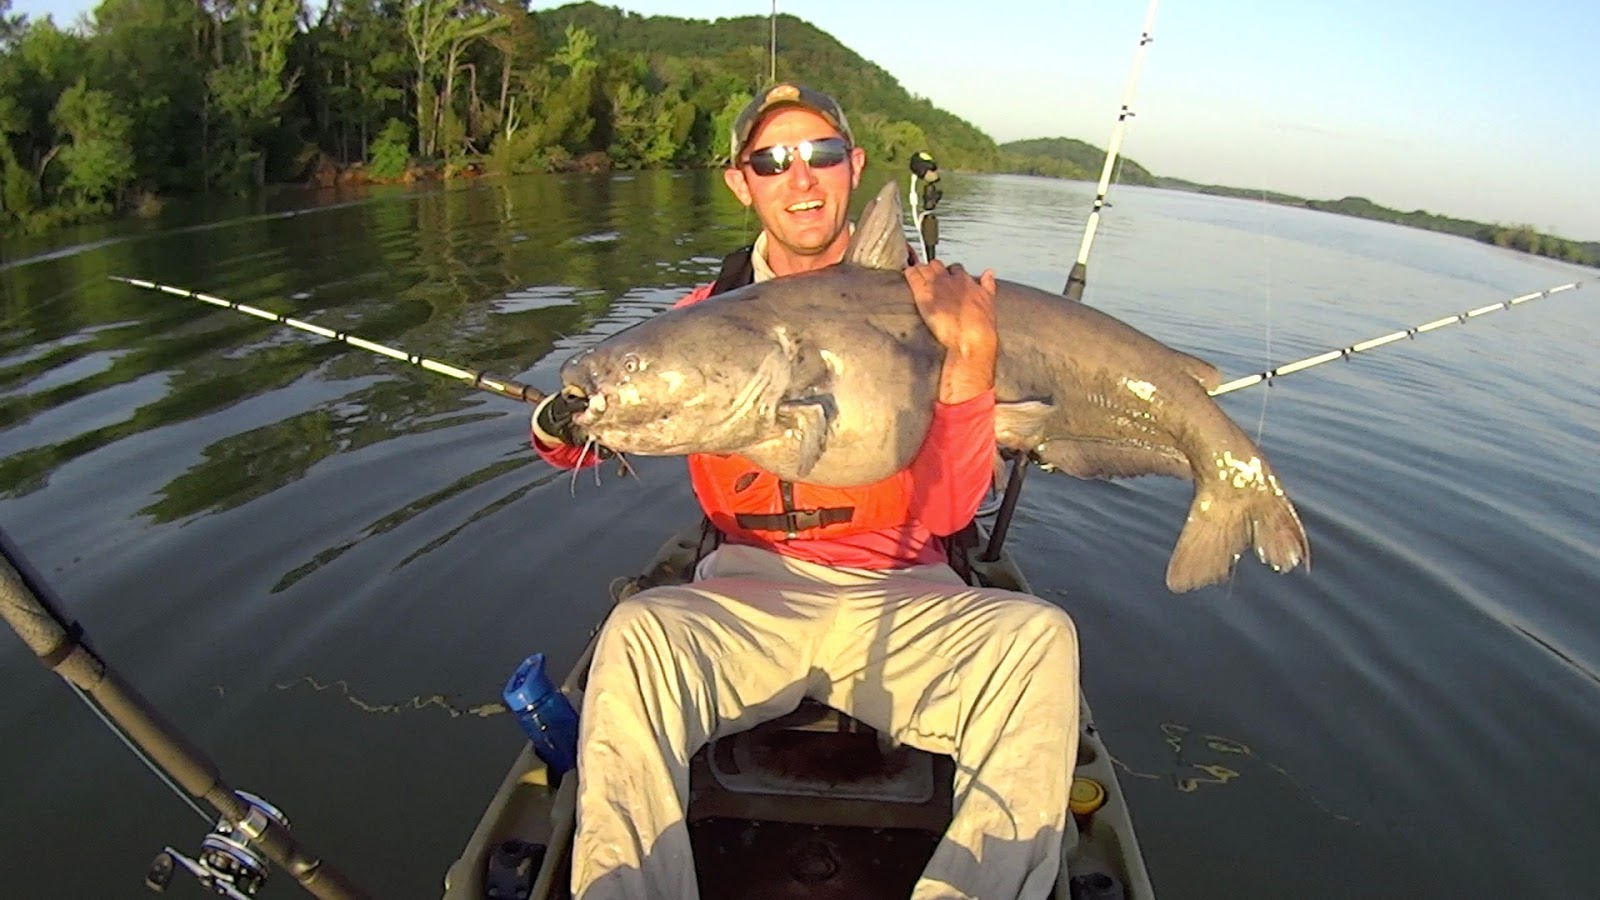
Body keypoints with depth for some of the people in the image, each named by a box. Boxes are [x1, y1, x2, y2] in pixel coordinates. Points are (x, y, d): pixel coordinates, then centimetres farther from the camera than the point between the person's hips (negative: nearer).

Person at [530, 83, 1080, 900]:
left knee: (1039, 637, -26)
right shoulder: (709, 316, 7)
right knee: (636, 634, -30)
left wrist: (970, 362, -17)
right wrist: (563, 425, -20)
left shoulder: (919, 308, 4)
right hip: (749, 594, 0)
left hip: (896, 596, 1)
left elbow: (946, 511, -4)